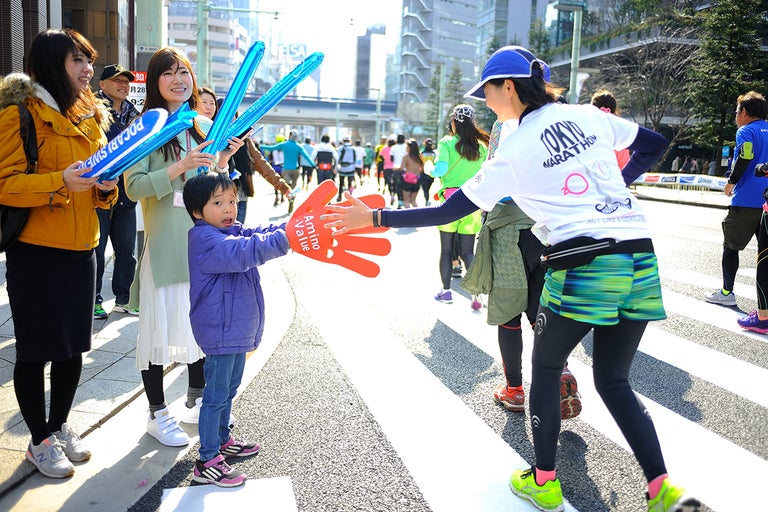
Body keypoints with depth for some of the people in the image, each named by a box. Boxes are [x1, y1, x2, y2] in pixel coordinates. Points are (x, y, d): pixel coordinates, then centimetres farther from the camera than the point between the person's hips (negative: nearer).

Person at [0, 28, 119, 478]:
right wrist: (61, 182, -29)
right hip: (36, 253, -6)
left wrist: (106, 185, -3)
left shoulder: (89, 116, 14)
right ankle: (40, 441, 22)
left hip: (81, 250, 7)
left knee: (74, 345, 13)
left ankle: (59, 427, 32)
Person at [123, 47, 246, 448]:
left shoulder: (206, 125, 10)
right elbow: (134, 187, -15)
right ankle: (157, 415, 18)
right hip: (165, 244, -6)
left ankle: (196, 402, 32)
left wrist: (223, 161, -1)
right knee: (160, 325, 2)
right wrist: (181, 166, -23)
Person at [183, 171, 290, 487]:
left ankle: (222, 440, 40)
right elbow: (246, 252, -36)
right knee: (216, 396, 0)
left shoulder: (233, 231, 9)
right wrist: (287, 237, -42)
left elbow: (259, 235, 1)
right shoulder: (205, 240, -21)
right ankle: (207, 463, 12)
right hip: (220, 332, -10)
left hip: (238, 328, 10)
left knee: (229, 389, 23)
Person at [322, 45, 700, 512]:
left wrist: (374, 218, 2)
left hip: (583, 263, -6)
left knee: (546, 367, 16)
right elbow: (655, 144, 21)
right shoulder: (587, 116, 10)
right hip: (641, 261, 6)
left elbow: (447, 213, -3)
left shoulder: (513, 152, -4)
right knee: (614, 382, 16)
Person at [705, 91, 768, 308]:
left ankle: (727, 292, 13)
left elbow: (745, 157, -21)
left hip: (746, 201, -6)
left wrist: (731, 182, -8)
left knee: (731, 246, 8)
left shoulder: (746, 131, -4)